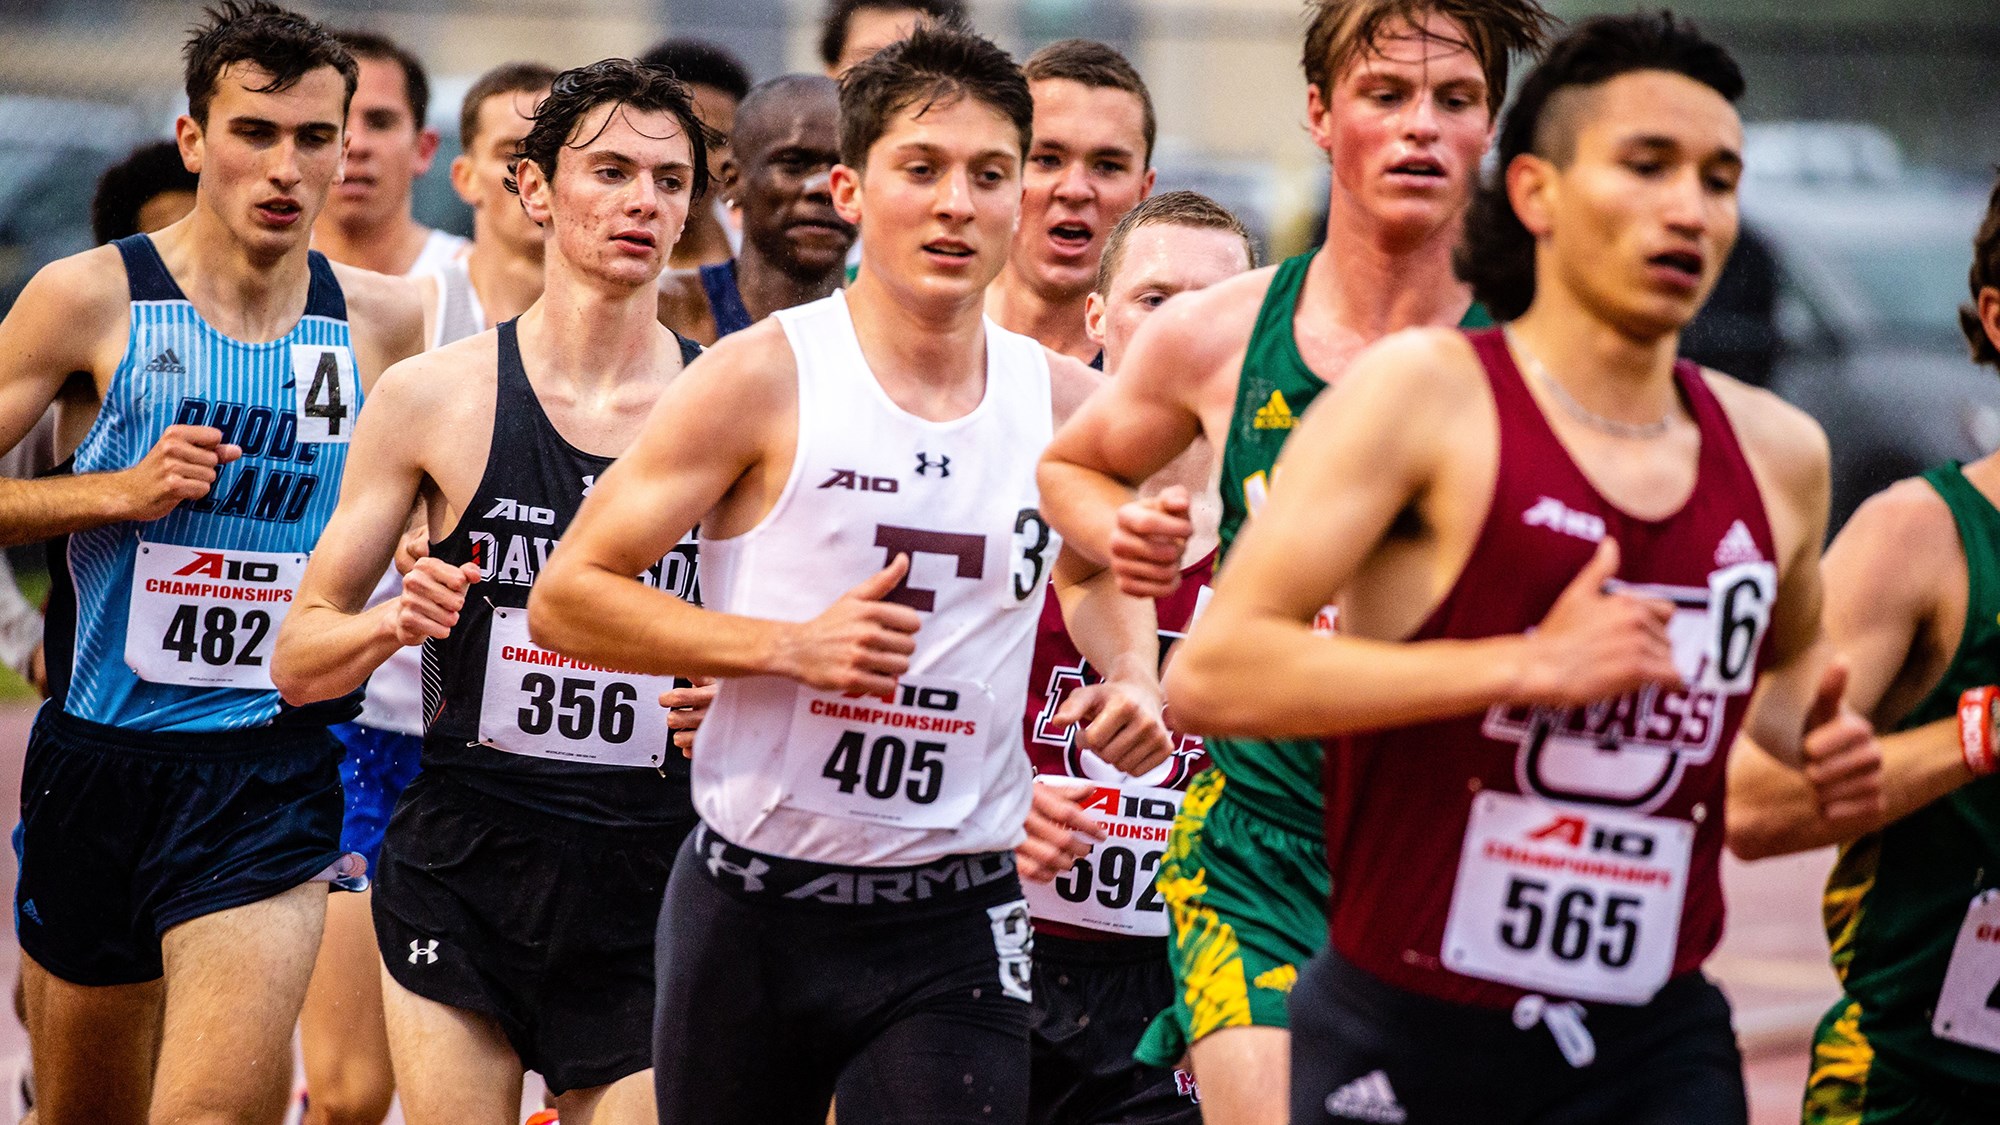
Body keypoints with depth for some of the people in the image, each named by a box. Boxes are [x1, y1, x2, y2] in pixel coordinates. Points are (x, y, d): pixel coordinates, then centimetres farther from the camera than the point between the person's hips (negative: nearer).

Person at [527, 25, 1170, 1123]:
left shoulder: (1065, 403, 5)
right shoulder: (764, 378, -7)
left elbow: (1102, 559, 28)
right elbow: (565, 599, -8)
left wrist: (1133, 680, 7)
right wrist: (791, 645, -17)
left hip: (957, 923, 2)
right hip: (752, 909, -2)